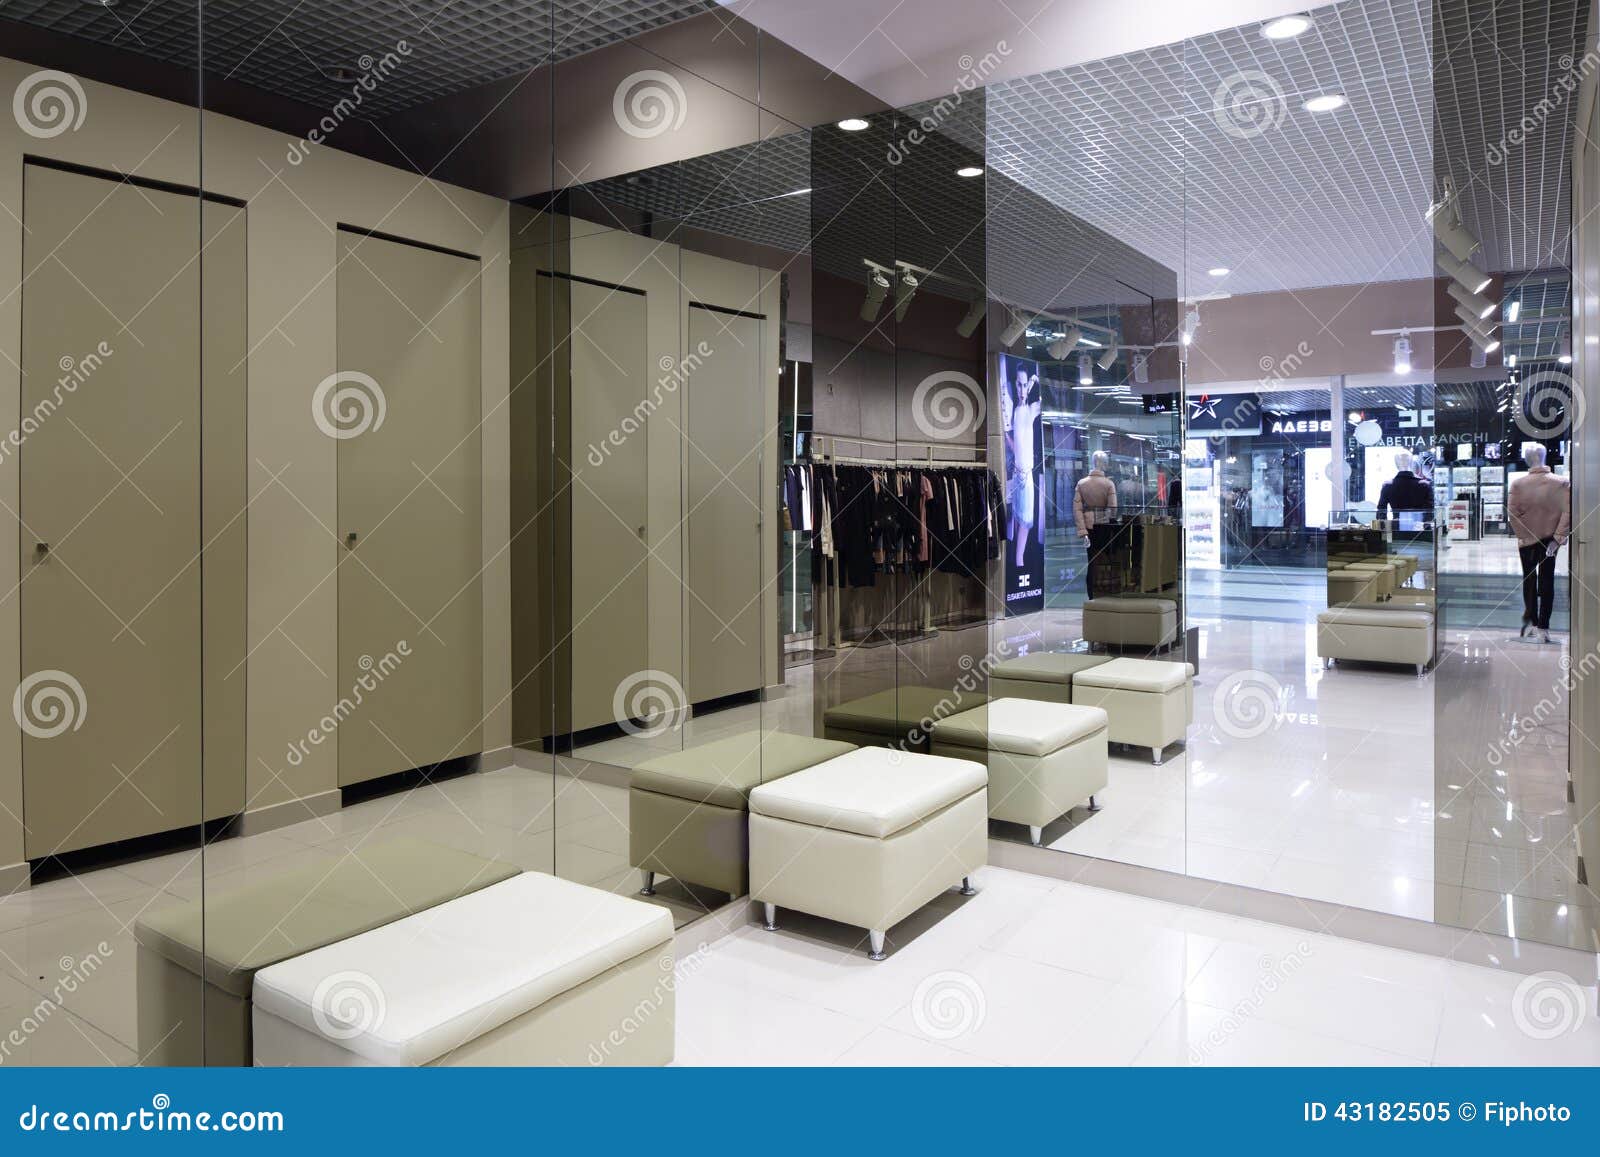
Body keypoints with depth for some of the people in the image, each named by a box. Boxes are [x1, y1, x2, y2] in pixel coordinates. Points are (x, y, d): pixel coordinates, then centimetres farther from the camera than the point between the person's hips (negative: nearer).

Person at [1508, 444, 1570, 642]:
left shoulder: (1518, 484, -8)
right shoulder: (1561, 483, -7)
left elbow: (1512, 512, -12)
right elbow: (1568, 512, -11)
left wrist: (1523, 535, -5)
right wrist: (1558, 538, -9)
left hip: (1527, 540, 0)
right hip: (1550, 539, 0)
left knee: (1529, 579, 14)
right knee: (1547, 580, 6)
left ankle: (1530, 620, 5)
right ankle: (1543, 628, 4)